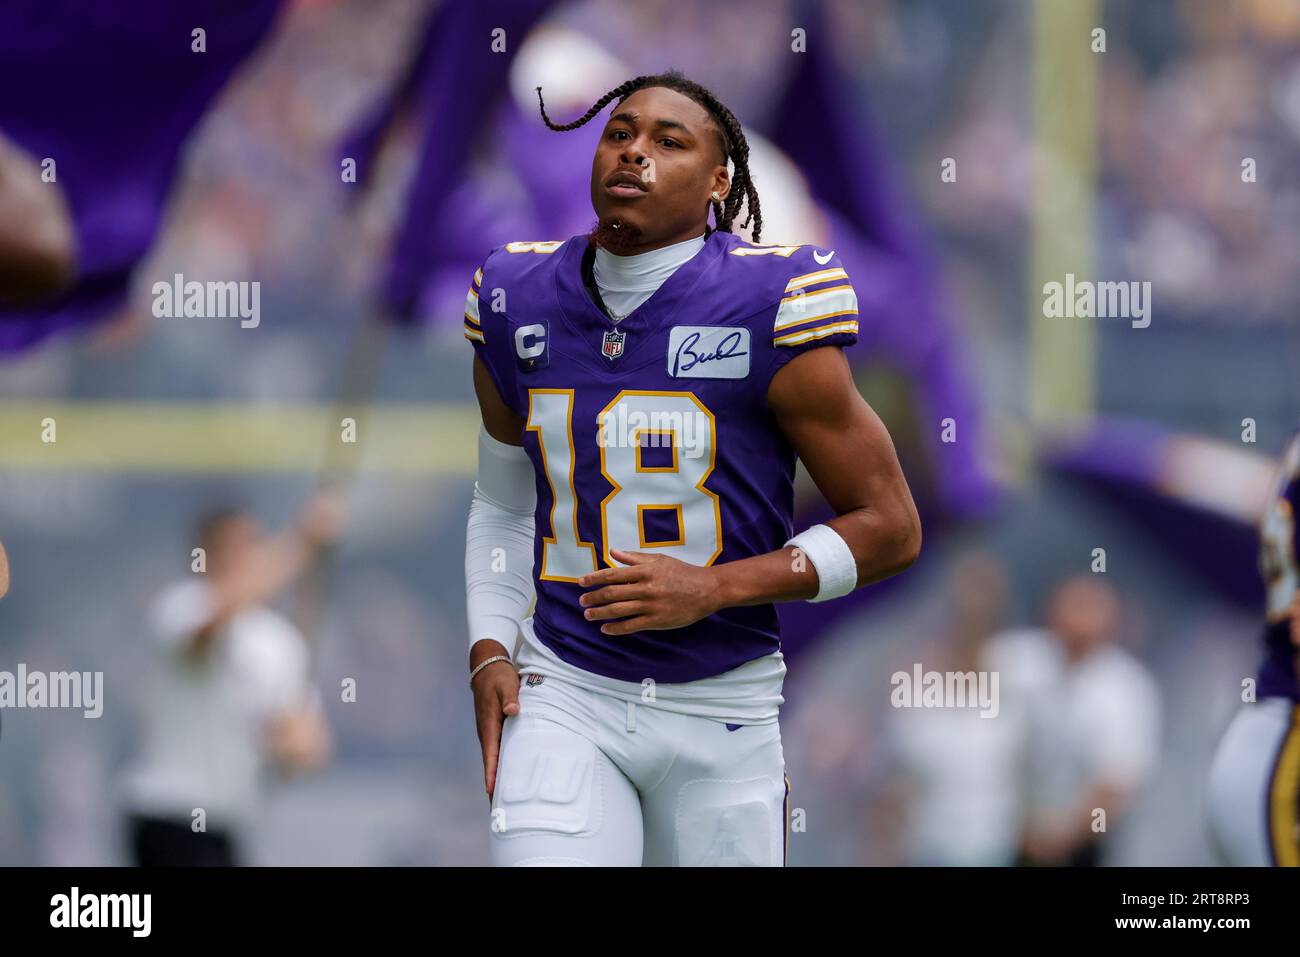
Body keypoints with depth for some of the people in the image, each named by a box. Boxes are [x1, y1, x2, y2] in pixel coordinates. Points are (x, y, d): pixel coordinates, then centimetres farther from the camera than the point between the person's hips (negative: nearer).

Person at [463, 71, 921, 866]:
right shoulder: (519, 306, 5)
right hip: (564, 695, 2)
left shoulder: (770, 310, -9)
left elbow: (891, 528, -6)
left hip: (722, 711, -2)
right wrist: (489, 652, 5)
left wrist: (712, 589, -16)